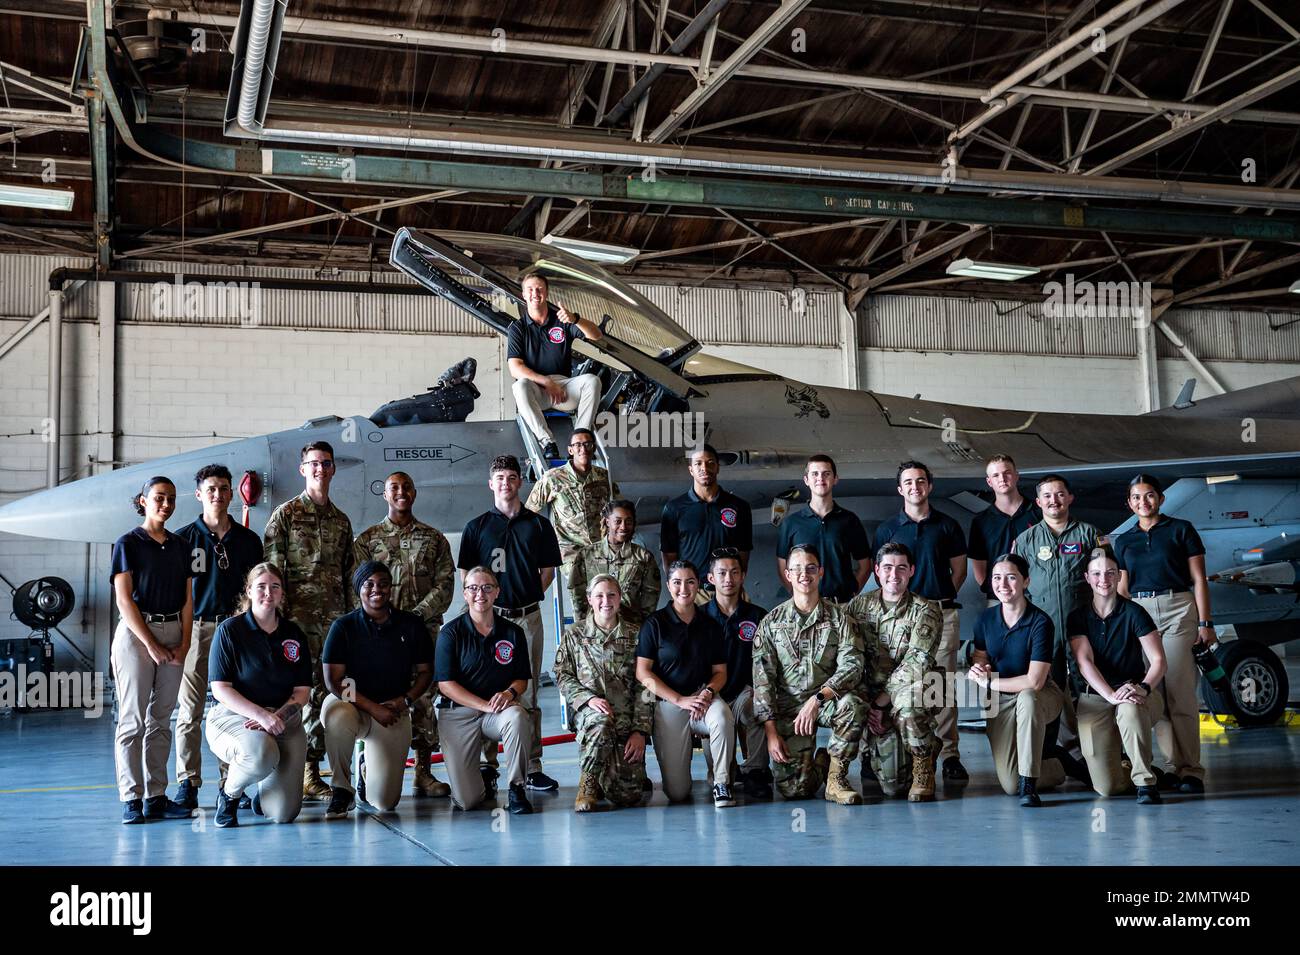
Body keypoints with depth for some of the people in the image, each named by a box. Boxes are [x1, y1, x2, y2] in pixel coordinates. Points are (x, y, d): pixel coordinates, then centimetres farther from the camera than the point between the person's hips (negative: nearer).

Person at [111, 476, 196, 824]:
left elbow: (187, 598, 11)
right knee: (133, 718, -5)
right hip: (135, 633, -5)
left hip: (173, 633, 5)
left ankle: (156, 797, 9)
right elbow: (124, 599, -7)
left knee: (161, 719, 6)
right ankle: (131, 799, -2)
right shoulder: (128, 543, -1)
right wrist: (151, 644, -12)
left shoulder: (180, 546, 14)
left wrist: (184, 642, -1)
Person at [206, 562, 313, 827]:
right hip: (233, 715, -3)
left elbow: (302, 692, 7)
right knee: (261, 754, -41)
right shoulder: (230, 629, -3)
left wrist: (277, 717, -14)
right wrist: (261, 714, -21)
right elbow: (220, 689, -8)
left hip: (284, 719, 4)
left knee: (284, 813, -12)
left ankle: (265, 790, 28)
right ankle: (228, 794, -5)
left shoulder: (295, 635, 10)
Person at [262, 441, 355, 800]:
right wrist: (281, 615, -11)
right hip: (299, 618, -5)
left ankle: (311, 770, 11)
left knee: (323, 692, 5)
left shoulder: (341, 520, 17)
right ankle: (303, 772, -2)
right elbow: (271, 569, -4)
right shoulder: (286, 514, 2)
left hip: (334, 619, 5)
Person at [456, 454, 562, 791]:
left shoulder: (538, 525, 9)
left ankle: (533, 768, 5)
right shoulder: (477, 527, 7)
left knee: (528, 695, 3)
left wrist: (527, 596, 3)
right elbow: (467, 576, 8)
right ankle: (487, 765, 6)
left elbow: (548, 571, 13)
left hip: (528, 616, 1)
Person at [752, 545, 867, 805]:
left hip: (828, 700, 0)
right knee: (794, 788, -15)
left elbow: (852, 666, -10)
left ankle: (836, 777, -14)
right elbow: (762, 679, -1)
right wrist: (771, 732, -10)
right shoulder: (771, 622, 3)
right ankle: (819, 765, 22)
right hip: (788, 706, 0)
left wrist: (817, 699, -25)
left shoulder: (839, 617, 1)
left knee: (853, 705, -36)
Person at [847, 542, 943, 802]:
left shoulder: (926, 610, -3)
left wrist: (881, 702, -18)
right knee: (893, 785, -11)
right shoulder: (858, 605, 6)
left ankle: (923, 772, -13)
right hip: (870, 697, 2)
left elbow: (915, 663, -13)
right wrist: (866, 705, -10)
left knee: (907, 702, -40)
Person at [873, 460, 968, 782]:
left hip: (943, 612, 0)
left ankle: (949, 755, -2)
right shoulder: (887, 529, 10)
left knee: (944, 685, -4)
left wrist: (941, 597, 6)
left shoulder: (947, 526, 11)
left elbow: (959, 569, 15)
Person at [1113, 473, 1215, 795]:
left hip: (1178, 610, -4)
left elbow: (1199, 579, 5)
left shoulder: (1180, 529, 7)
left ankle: (1191, 771, -7)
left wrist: (1205, 623, -3)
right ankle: (1176, 765, 3)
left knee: (1181, 693, -9)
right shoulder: (1123, 541, 17)